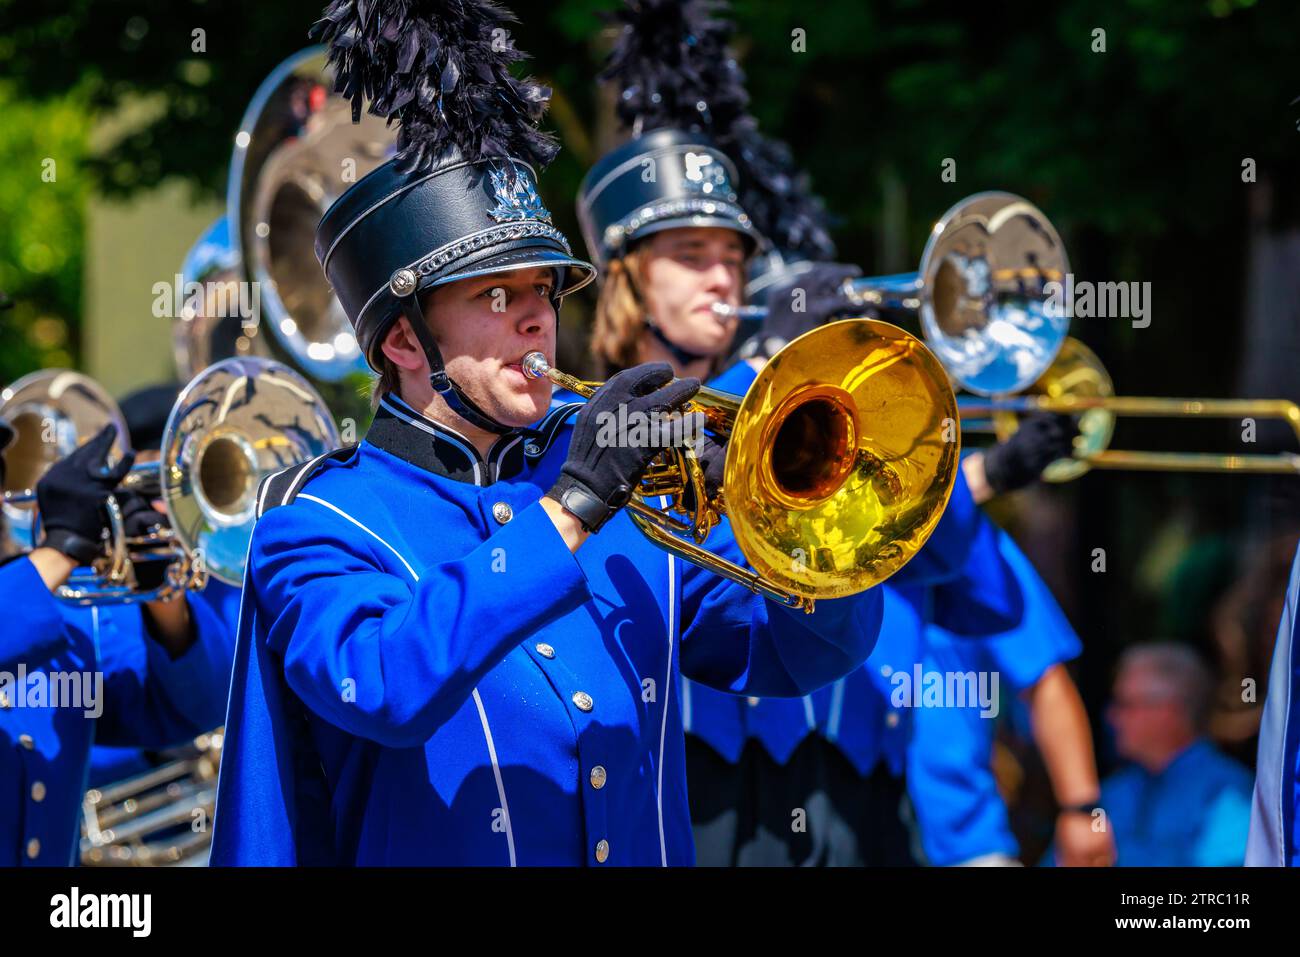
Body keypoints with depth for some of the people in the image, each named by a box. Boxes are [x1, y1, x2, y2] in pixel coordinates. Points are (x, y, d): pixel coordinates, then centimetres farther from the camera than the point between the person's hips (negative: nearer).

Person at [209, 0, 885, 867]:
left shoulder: (630, 485, 12)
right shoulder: (321, 527, 1)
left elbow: (807, 655, 11)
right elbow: (378, 688, -18)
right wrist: (572, 508, -17)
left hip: (654, 847, 3)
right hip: (440, 849, -2)